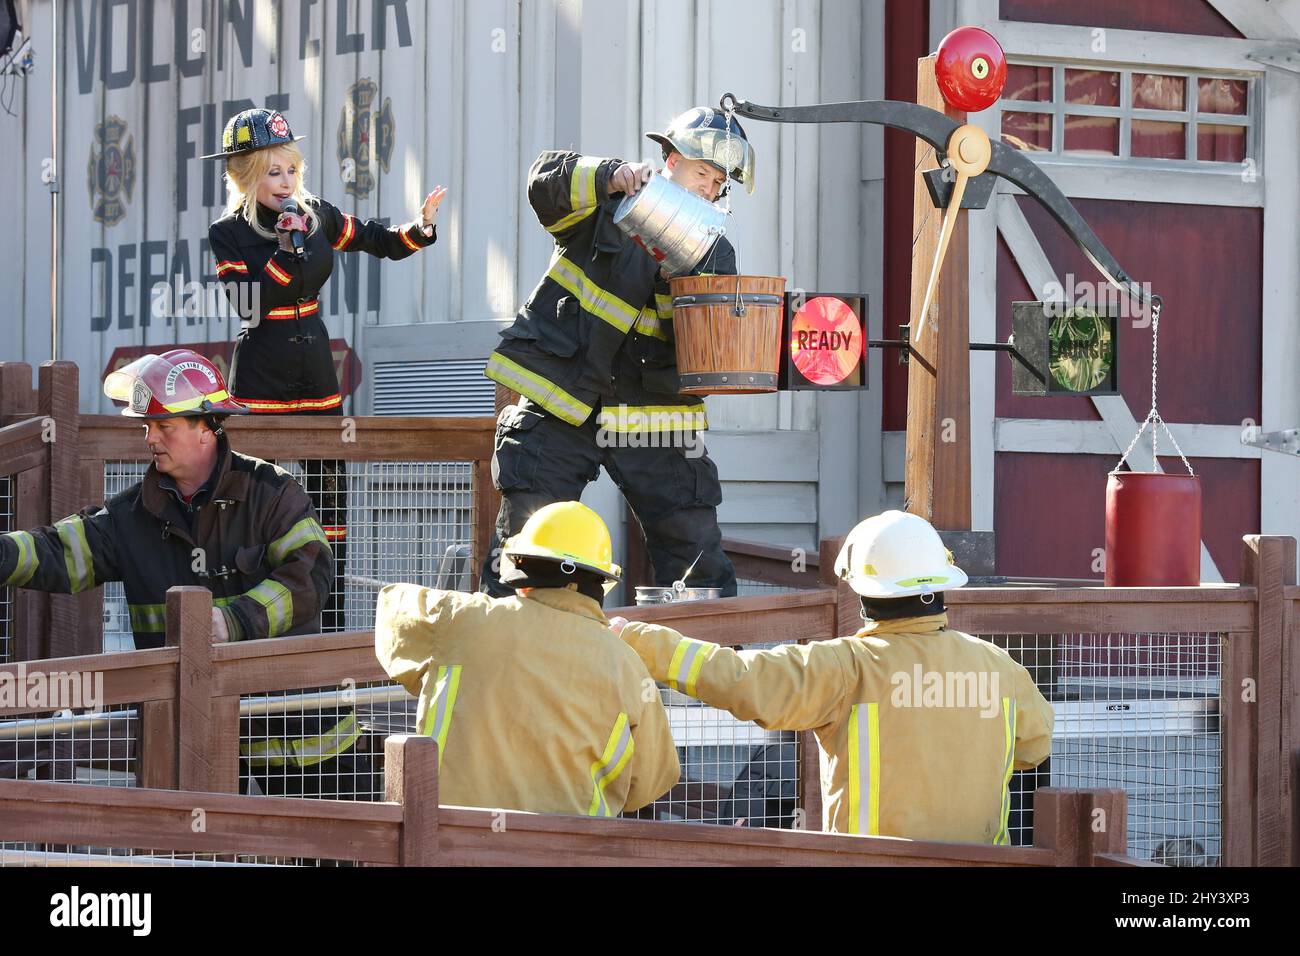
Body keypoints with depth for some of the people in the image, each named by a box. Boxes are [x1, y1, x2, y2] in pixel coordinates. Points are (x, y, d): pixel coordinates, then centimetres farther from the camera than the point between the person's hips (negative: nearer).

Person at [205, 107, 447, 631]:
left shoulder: (319, 216, 4)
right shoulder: (228, 234, -7)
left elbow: (383, 242, 14)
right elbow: (250, 305, -19)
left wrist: (421, 226, -5)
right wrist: (287, 249, -23)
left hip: (316, 371, 5)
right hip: (260, 380, -5)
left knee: (329, 497, 6)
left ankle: (331, 621, 12)